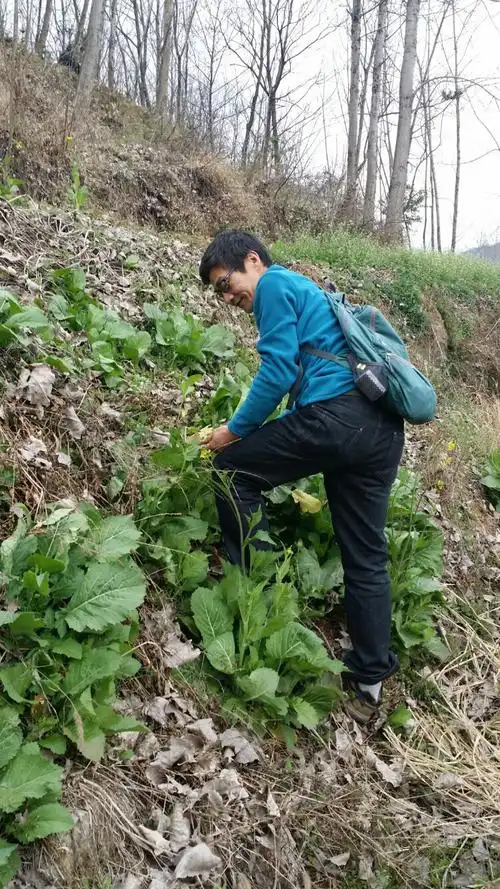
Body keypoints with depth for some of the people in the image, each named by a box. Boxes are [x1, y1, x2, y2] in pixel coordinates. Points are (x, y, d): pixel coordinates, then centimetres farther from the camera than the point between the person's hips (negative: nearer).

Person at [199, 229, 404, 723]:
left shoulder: (275, 284, 4)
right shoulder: (306, 292, 32)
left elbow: (279, 371, -8)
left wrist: (234, 431, 2)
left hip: (337, 414, -9)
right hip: (384, 428, 9)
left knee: (233, 468, 9)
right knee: (366, 558, 11)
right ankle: (370, 683, 20)